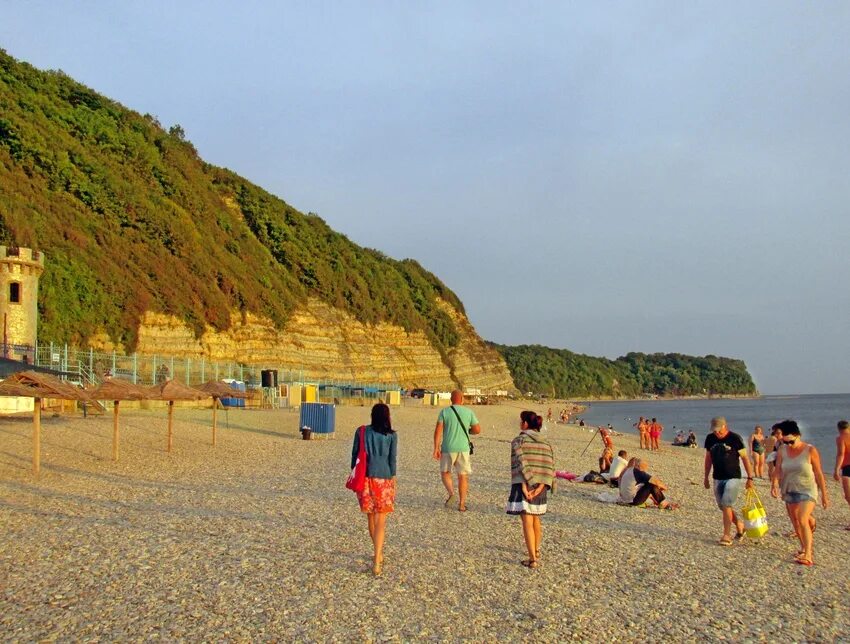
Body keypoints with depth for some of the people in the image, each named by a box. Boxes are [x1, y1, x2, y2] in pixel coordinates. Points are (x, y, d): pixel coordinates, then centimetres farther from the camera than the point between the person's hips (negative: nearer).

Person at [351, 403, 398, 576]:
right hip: (384, 479, -2)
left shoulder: (361, 432, 1)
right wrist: (392, 480, 7)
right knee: (380, 522, 1)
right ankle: (377, 562, -8)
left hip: (365, 478, 2)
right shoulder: (391, 435, -2)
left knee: (371, 518, 18)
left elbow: (354, 455, 4)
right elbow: (392, 460, -2)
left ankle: (379, 554, 32)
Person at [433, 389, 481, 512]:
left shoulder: (444, 411, -3)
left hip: (448, 448, -1)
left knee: (445, 472, 17)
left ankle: (451, 492, -7)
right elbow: (477, 430, 2)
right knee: (463, 475, 10)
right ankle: (461, 504, 8)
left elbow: (438, 430, -8)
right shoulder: (469, 412, 1)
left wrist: (436, 448, -6)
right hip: (463, 448, 1)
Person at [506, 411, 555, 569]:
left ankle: (533, 559, -6)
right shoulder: (545, 443, 10)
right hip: (540, 487, 6)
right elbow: (551, 467, -1)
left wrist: (524, 487, -18)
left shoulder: (518, 441, -5)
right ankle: (536, 551, 39)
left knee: (527, 522, -4)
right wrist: (540, 487, -9)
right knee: (536, 520, 23)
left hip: (524, 486, -6)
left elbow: (521, 465, -16)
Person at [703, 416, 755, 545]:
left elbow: (745, 458, -6)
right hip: (717, 478, 6)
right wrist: (706, 478, 16)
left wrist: (750, 478, -7)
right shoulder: (710, 439, 3)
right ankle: (739, 525, 31)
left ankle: (727, 536, -6)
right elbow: (708, 459, 14)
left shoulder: (735, 438, -11)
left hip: (733, 478, -5)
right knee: (722, 506, 9)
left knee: (726, 505, -13)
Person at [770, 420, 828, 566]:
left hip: (807, 491, -5)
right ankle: (805, 548, 34)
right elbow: (777, 471, -3)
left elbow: (819, 474, -6)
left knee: (802, 520, -19)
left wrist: (824, 495, -3)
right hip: (789, 492, 5)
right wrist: (774, 485, -21)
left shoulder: (810, 451, -11)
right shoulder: (782, 451, -1)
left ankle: (808, 556, -20)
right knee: (795, 522, 14)